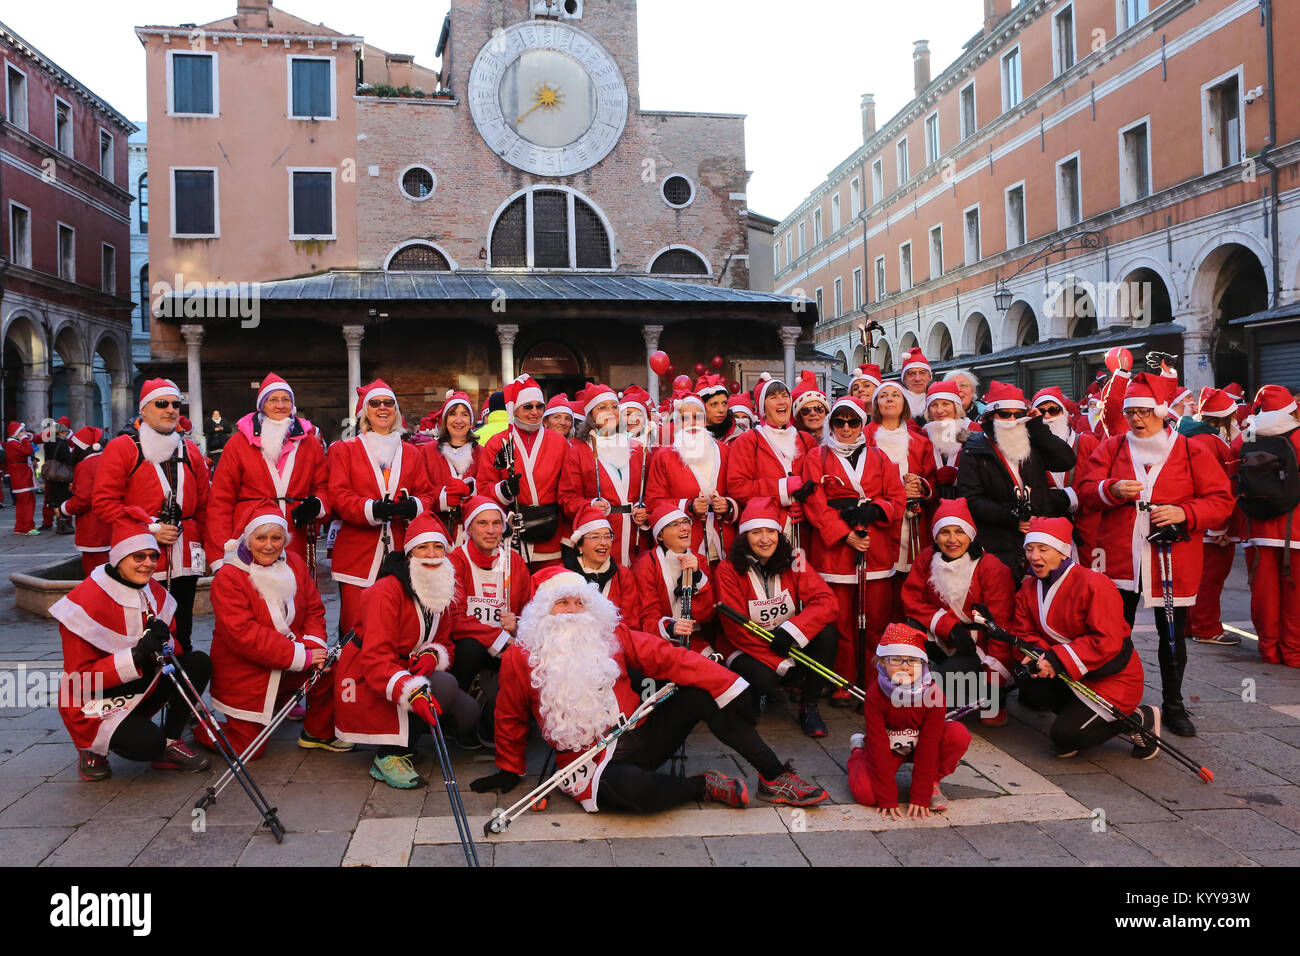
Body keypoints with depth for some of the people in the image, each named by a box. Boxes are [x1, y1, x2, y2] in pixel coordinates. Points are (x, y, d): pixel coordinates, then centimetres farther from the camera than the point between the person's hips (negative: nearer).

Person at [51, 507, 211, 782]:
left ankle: (170, 744, -1)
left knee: (199, 663, -14)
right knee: (147, 743, -30)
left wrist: (163, 643, -21)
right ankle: (93, 747, 5)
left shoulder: (154, 591, 0)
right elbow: (79, 678, -21)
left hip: (140, 686, 7)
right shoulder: (86, 601, -21)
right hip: (95, 703, -7)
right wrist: (137, 655, -34)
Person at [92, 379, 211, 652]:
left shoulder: (191, 452, 16)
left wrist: (203, 546, 12)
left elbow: (203, 507, 19)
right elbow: (103, 501, -7)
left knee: (181, 633, 9)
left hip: (184, 562, 4)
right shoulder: (121, 448, 0)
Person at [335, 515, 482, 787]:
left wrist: (434, 655, -17)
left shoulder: (444, 592, 5)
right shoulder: (387, 591, -20)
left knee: (468, 714, -13)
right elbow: (375, 658, -28)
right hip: (368, 684, -7)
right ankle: (389, 754, -16)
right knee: (444, 685, -30)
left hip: (409, 672, 7)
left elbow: (446, 644, 9)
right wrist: (412, 692, -43)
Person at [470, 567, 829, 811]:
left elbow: (669, 658, -2)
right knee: (634, 789, -39)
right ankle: (704, 785, -8)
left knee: (703, 694, -12)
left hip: (639, 735, 4)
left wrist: (728, 687, -9)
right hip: (589, 761, -4)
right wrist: (508, 771, 19)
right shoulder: (520, 659, -2)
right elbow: (512, 718, 12)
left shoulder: (611, 635, 4)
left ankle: (773, 777, -4)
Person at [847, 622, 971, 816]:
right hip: (888, 748, -1)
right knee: (864, 793, -25)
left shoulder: (933, 694, -25)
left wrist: (920, 796, -23)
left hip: (920, 745, 1)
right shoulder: (875, 693, -25)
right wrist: (888, 799, -24)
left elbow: (928, 746, -22)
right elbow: (879, 745, -24)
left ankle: (931, 782, -1)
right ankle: (859, 751, 12)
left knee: (959, 735, -27)